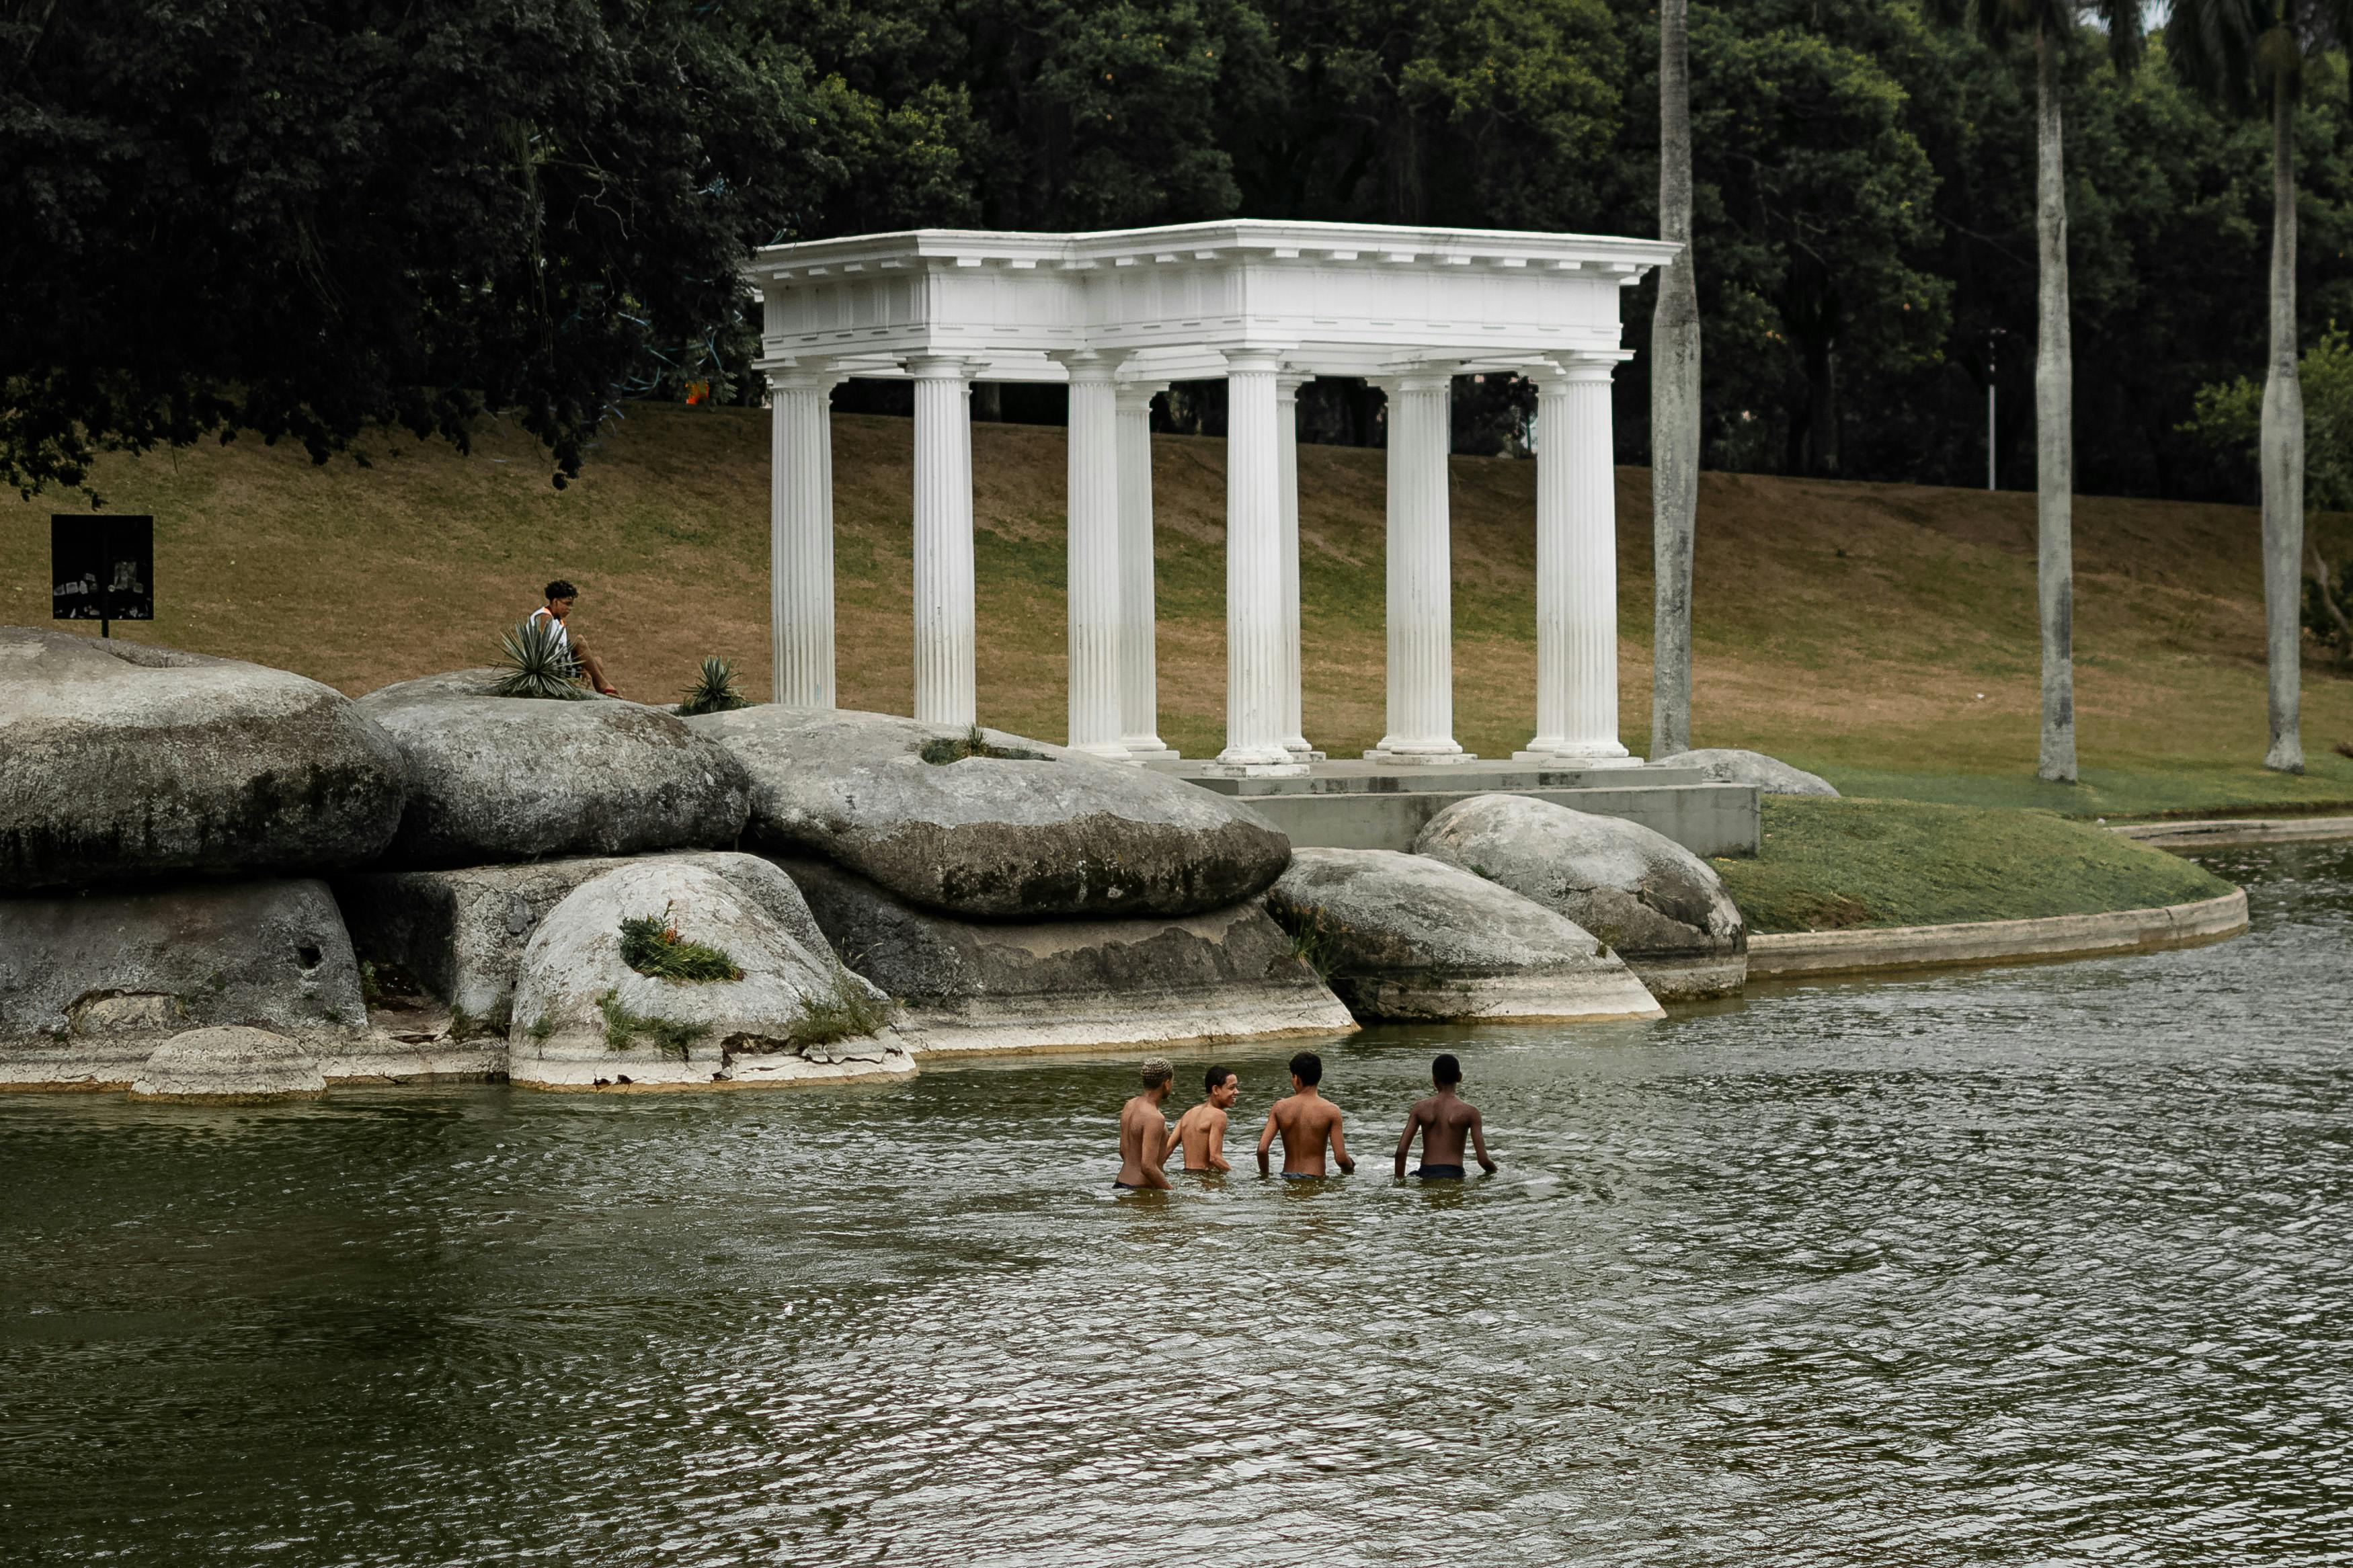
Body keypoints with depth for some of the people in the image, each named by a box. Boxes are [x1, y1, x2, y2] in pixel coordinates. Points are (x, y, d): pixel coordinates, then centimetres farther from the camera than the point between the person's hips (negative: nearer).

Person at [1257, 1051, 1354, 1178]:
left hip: (1287, 1180, 3)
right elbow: (1340, 1157, -7)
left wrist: (1264, 1175, 14)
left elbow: (1262, 1149, -3)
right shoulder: (1331, 1111, -3)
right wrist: (1349, 1170, 16)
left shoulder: (1280, 1108, 3)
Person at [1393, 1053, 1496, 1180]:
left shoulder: (1420, 1108, 7)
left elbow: (1401, 1151, 2)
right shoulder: (1470, 1111, 2)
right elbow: (1483, 1160, -1)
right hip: (1453, 1176, -2)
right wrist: (1493, 1171, 20)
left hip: (1426, 1176, 2)